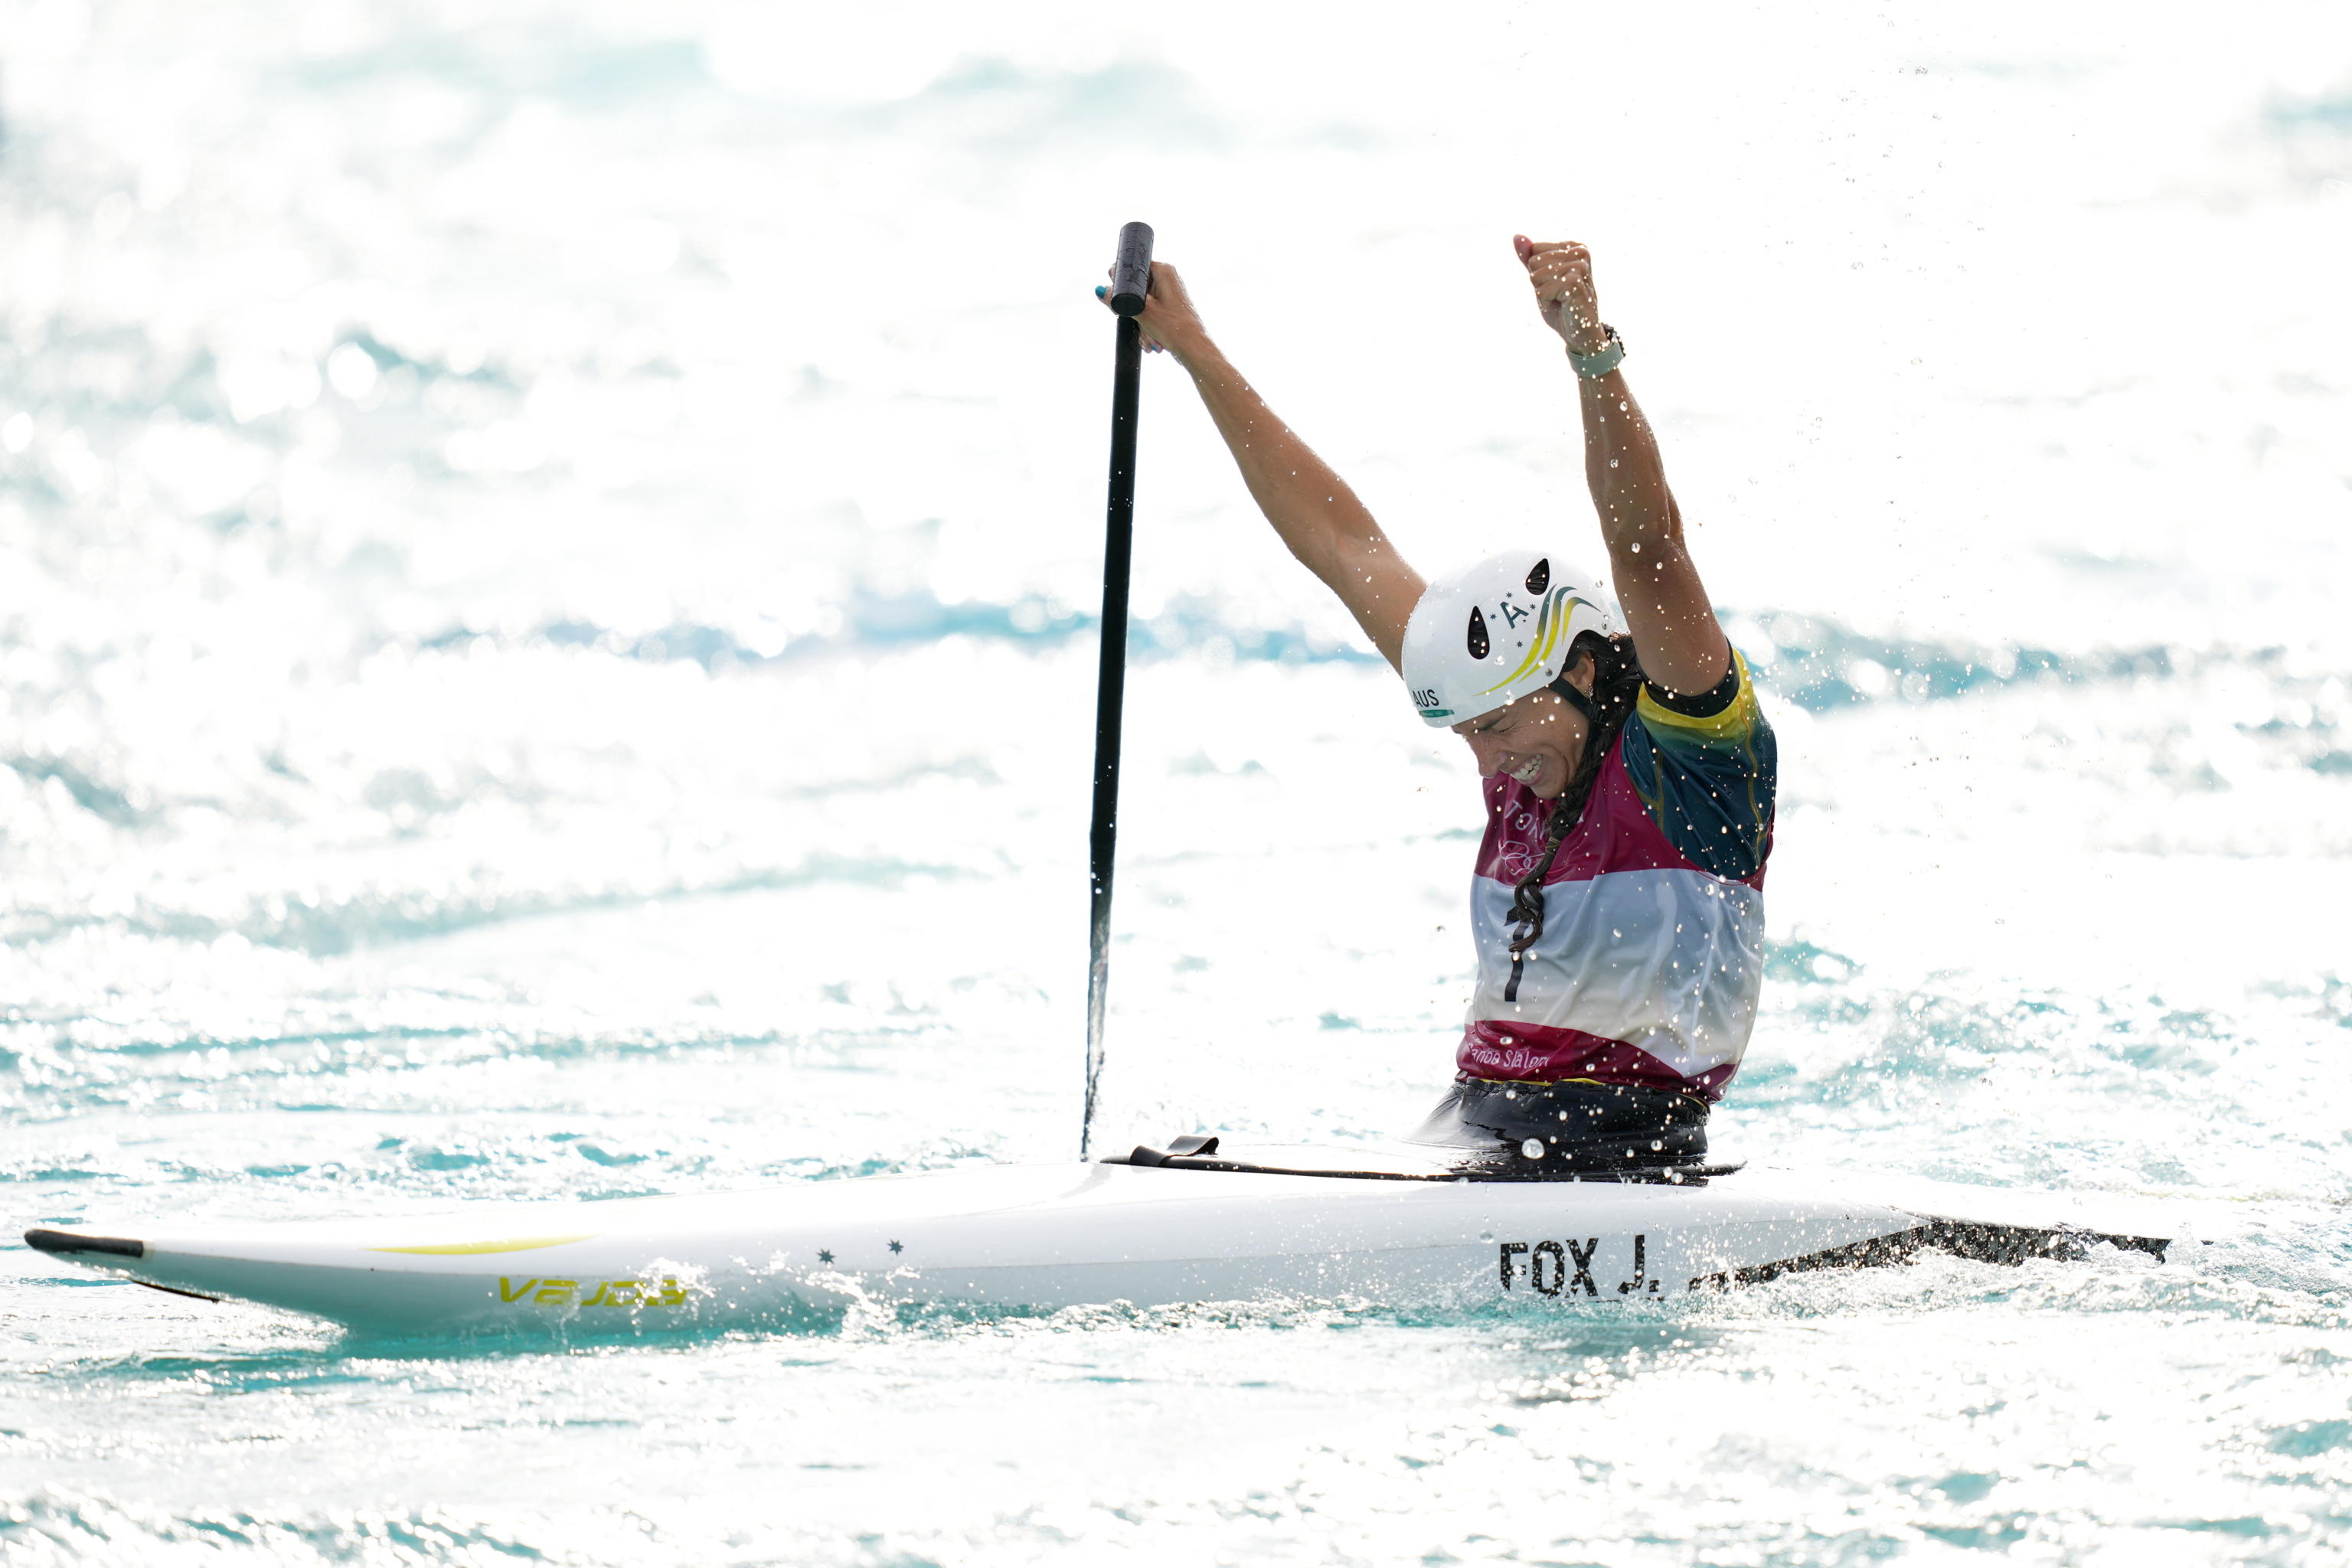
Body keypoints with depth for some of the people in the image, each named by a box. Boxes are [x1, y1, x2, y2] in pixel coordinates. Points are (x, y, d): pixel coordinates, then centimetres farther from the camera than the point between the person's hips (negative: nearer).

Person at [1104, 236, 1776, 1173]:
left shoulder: (1684, 737, -5)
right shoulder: (1528, 747, 13)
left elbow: (1646, 546, -22)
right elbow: (1340, 543, 20)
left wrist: (1592, 350, -35)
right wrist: (1193, 352, 25)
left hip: (1626, 1166, -7)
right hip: (1472, 1138, 7)